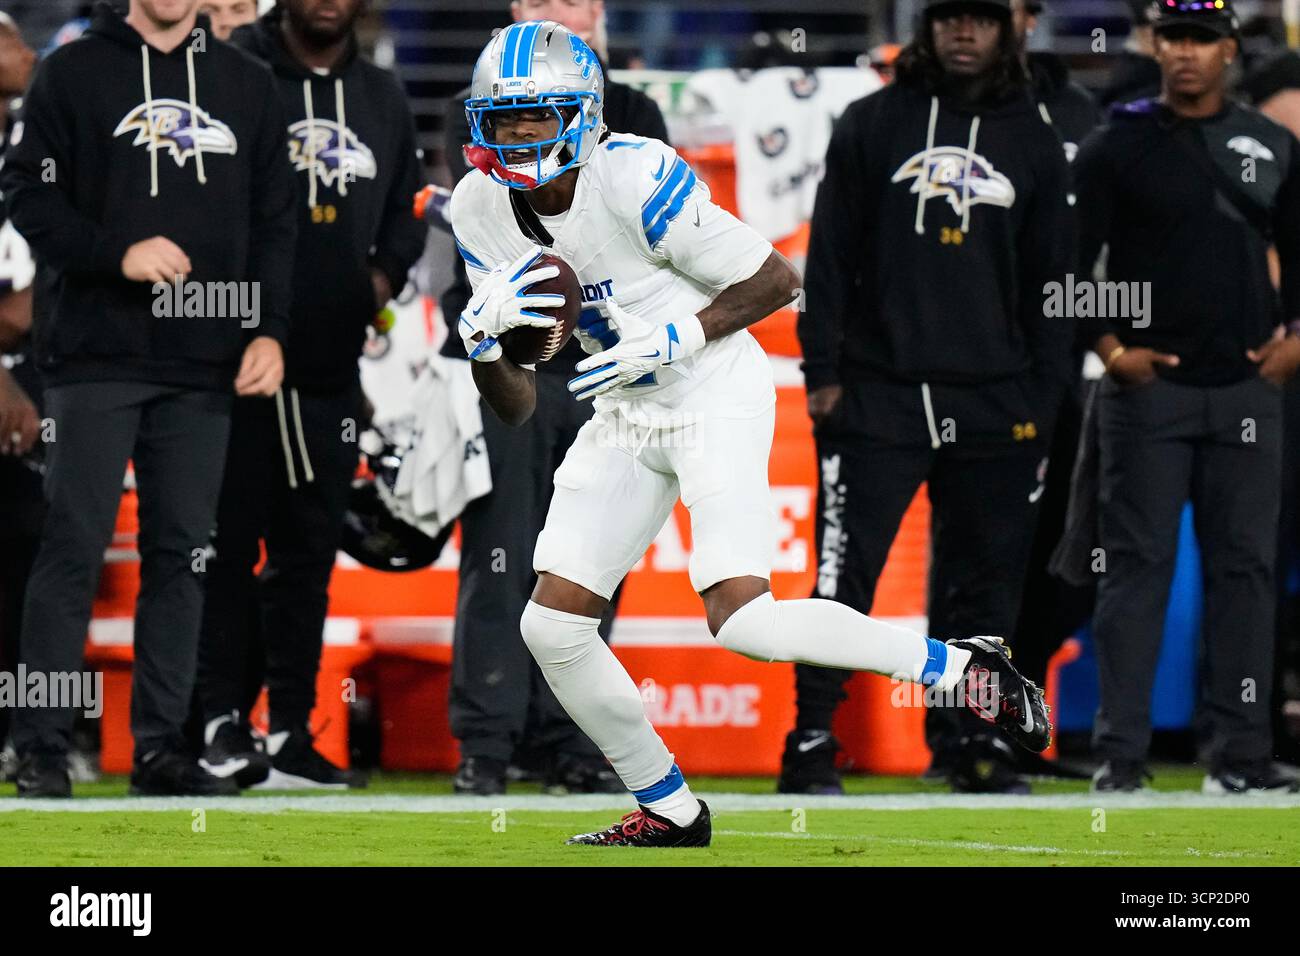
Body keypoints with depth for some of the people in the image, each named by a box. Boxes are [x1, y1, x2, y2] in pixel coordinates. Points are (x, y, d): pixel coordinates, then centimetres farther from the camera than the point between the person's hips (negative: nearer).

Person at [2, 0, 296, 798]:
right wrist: (115, 253, -17)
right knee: (76, 547, -5)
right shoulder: (75, 73, 3)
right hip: (98, 358, -3)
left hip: (204, 368, 4)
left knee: (183, 553, 4)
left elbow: (275, 219, 14)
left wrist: (270, 329, 3)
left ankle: (161, 745, 9)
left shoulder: (245, 85, 13)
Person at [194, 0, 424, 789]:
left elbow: (405, 213, 23)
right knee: (230, 542, -2)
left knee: (309, 552, 7)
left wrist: (387, 275, 6)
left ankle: (290, 732, 11)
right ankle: (221, 719, 2)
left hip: (332, 365, 5)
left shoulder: (384, 99, 14)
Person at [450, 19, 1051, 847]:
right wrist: (483, 337, -21)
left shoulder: (637, 180, -23)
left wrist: (673, 340, -24)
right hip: (626, 420, 7)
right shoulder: (481, 212, -4)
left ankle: (961, 668, -4)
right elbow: (515, 406, 0)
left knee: (742, 619, -22)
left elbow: (777, 280, -13)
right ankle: (668, 811, 14)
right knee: (553, 624, -3)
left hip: (717, 399, -7)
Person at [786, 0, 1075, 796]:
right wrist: (822, 372, -3)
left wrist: (1045, 400, 7)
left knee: (984, 580, 4)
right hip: (879, 394, -2)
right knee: (845, 575, -6)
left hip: (992, 404, 2)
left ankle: (967, 738, 14)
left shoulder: (1033, 140, 11)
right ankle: (812, 741, -2)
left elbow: (1050, 280, 13)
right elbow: (830, 254, 3)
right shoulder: (874, 124, 5)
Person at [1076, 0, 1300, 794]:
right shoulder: (1119, 145, 1)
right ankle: (1120, 752, -3)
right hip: (1147, 387, -3)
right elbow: (1072, 258, 0)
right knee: (1138, 565, -4)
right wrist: (1108, 346, -9)